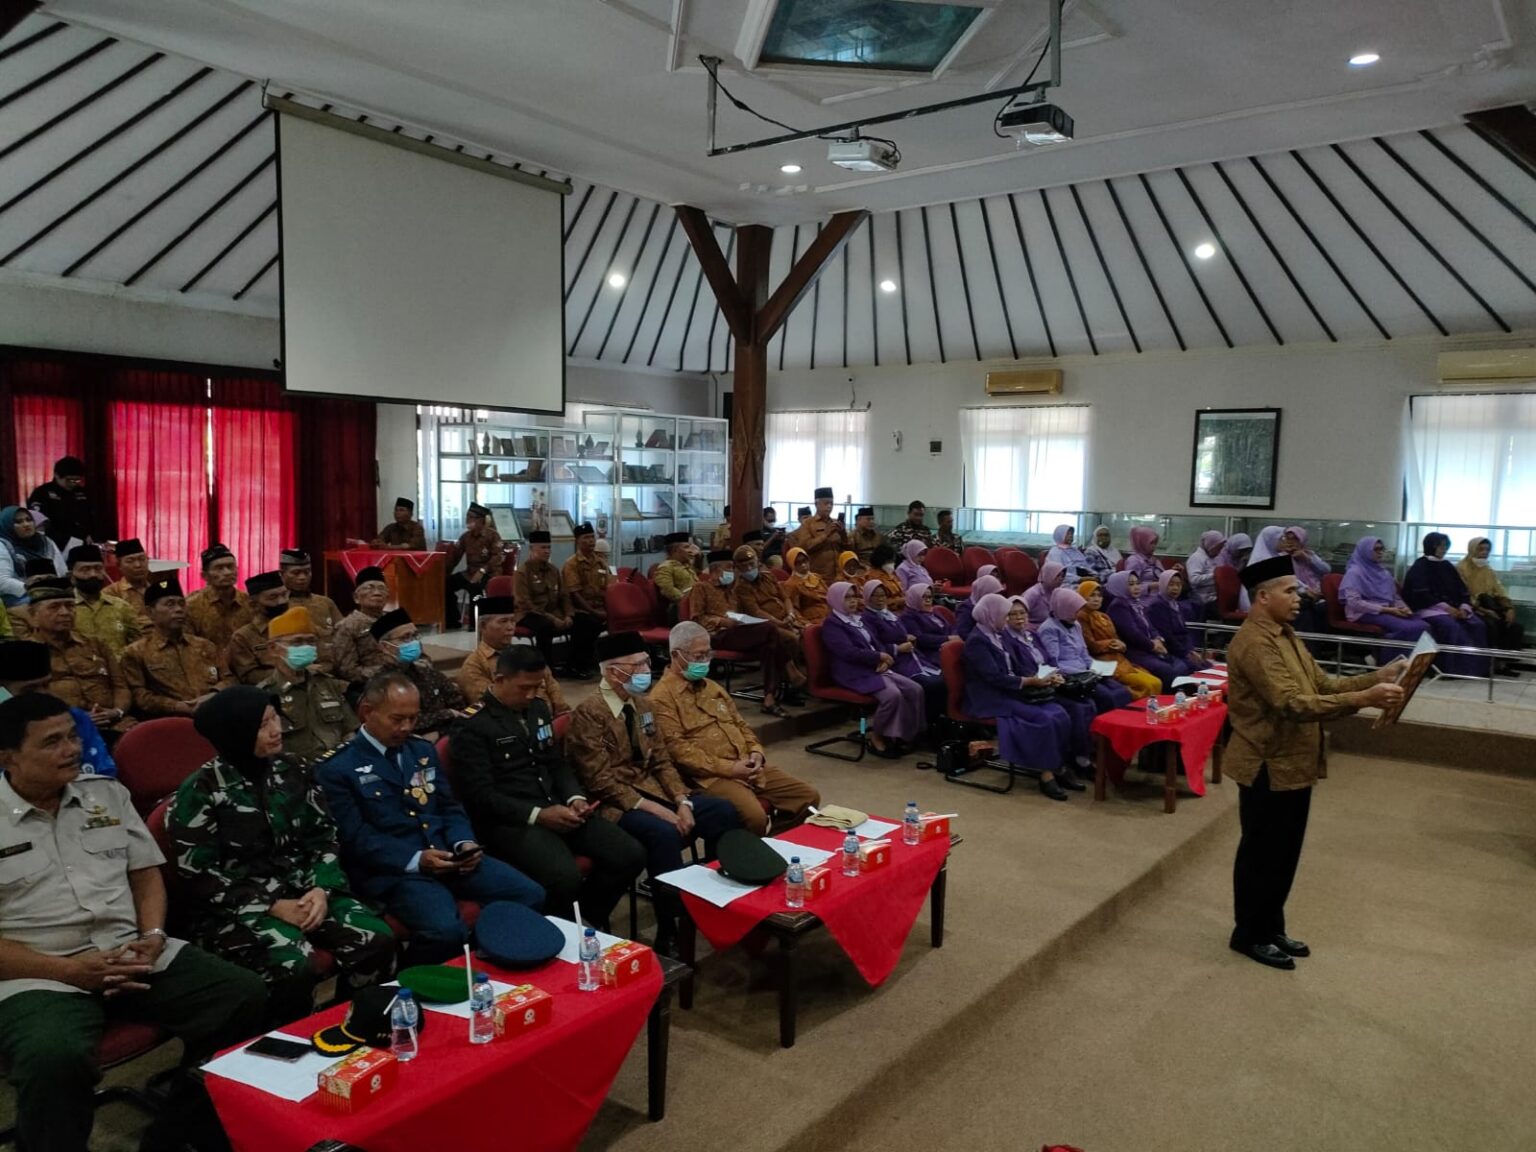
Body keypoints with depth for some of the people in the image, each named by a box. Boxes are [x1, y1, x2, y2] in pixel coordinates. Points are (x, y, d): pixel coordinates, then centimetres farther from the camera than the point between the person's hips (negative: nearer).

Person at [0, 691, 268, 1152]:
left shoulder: (107, 794, 12)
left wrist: (153, 935, -4)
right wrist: (69, 970, -17)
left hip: (133, 954, 5)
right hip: (39, 976, -5)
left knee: (245, 997, -13)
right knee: (54, 1059, -38)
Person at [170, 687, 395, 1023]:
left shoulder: (291, 771, 7)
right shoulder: (200, 792, -7)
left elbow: (324, 837, 9)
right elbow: (198, 877, -10)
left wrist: (321, 889, -11)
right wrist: (273, 907, -17)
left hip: (300, 890, 5)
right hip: (232, 907, -4)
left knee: (377, 939, -18)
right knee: (293, 965, -32)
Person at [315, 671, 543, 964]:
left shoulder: (423, 750, 18)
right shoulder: (336, 768, -3)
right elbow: (355, 837, -10)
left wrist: (463, 843, -3)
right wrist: (415, 860, -20)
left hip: (448, 856, 6)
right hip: (394, 869, -6)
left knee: (530, 895, -11)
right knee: (446, 930, -34)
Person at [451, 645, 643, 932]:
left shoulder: (538, 709, 15)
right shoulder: (472, 725, -8)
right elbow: (480, 795, -14)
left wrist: (575, 797, -1)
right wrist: (537, 815, -21)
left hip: (555, 809, 7)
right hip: (509, 821, -7)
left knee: (631, 855, -10)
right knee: (565, 877, -33)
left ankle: (587, 919, 12)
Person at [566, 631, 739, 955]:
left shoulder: (643, 704, 8)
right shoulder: (588, 714, -17)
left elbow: (661, 761, 10)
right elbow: (602, 783, -20)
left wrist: (682, 802, -7)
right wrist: (657, 810, -23)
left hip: (650, 791, 8)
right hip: (613, 804, -8)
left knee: (722, 810, -8)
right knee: (663, 832, -34)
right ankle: (669, 934, -22)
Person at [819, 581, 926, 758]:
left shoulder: (859, 619, 21)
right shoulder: (832, 624, -6)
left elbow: (876, 643, 20)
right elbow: (849, 652, -18)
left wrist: (884, 660, -3)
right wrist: (879, 656, -10)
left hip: (876, 668, 9)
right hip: (855, 674, -9)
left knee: (915, 690, -10)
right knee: (892, 695, -31)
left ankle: (905, 735, -2)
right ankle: (875, 737, -12)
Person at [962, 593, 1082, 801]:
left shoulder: (998, 636, 14)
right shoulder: (977, 640, -13)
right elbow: (995, 677, -20)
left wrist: (1044, 677, 1)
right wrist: (1032, 681, -17)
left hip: (1010, 692, 8)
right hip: (991, 699, -8)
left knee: (1059, 714, -14)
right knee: (1043, 719, -25)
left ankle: (1060, 767, -6)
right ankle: (1046, 774, -16)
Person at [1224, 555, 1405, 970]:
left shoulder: (1284, 634, 11)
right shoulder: (1254, 642, -23)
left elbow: (1323, 684, 11)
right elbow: (1291, 703, -31)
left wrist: (1376, 678, -3)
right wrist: (1361, 699, -35)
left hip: (1293, 764, 10)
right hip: (1267, 767, -10)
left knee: (1284, 852, 18)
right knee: (1261, 854, 4)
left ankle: (1271, 929, 32)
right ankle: (1249, 935, 19)